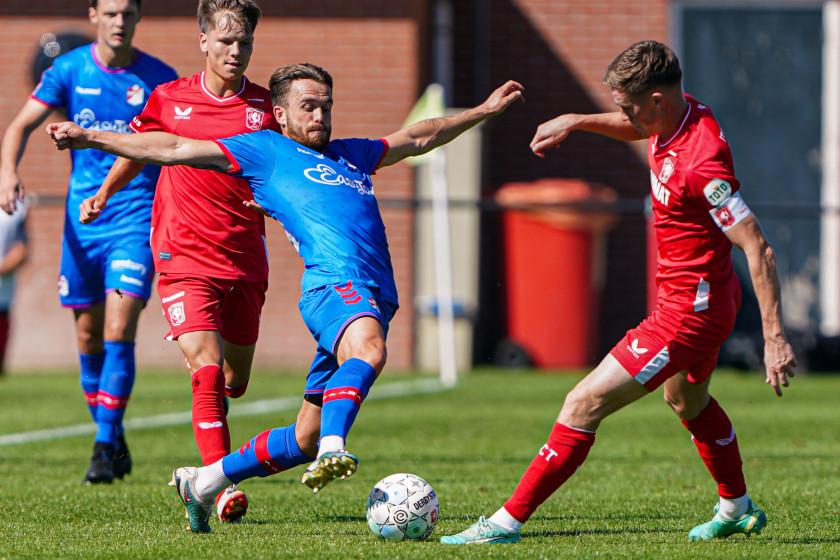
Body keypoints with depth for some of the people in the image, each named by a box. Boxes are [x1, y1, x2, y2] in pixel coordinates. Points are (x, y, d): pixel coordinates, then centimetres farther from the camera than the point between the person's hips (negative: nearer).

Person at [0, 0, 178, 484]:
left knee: (119, 332, -15)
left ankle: (106, 445, -11)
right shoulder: (69, 70, 2)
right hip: (82, 219, 2)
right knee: (89, 338, 7)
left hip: (137, 217, -2)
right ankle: (112, 440, 24)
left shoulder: (160, 79, -1)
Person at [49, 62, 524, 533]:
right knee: (368, 348, -41)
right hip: (335, 284, -7)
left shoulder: (352, 155, 32)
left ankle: (204, 482, 19)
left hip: (376, 297, 7)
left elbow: (420, 139, 47)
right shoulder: (266, 150, 14)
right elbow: (175, 150, 13)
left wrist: (485, 110, 49)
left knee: (306, 438, 4)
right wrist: (91, 138, 10)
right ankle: (332, 452, -59)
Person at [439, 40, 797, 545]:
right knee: (687, 399, 35)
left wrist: (775, 338, -32)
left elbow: (759, 248, -31)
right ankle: (738, 509, 53)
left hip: (689, 311, -11)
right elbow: (633, 128, 23)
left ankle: (507, 522, -8)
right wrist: (577, 121, 7)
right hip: (711, 296, 11)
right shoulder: (681, 113, -4)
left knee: (584, 405, -12)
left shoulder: (701, 161, -31)